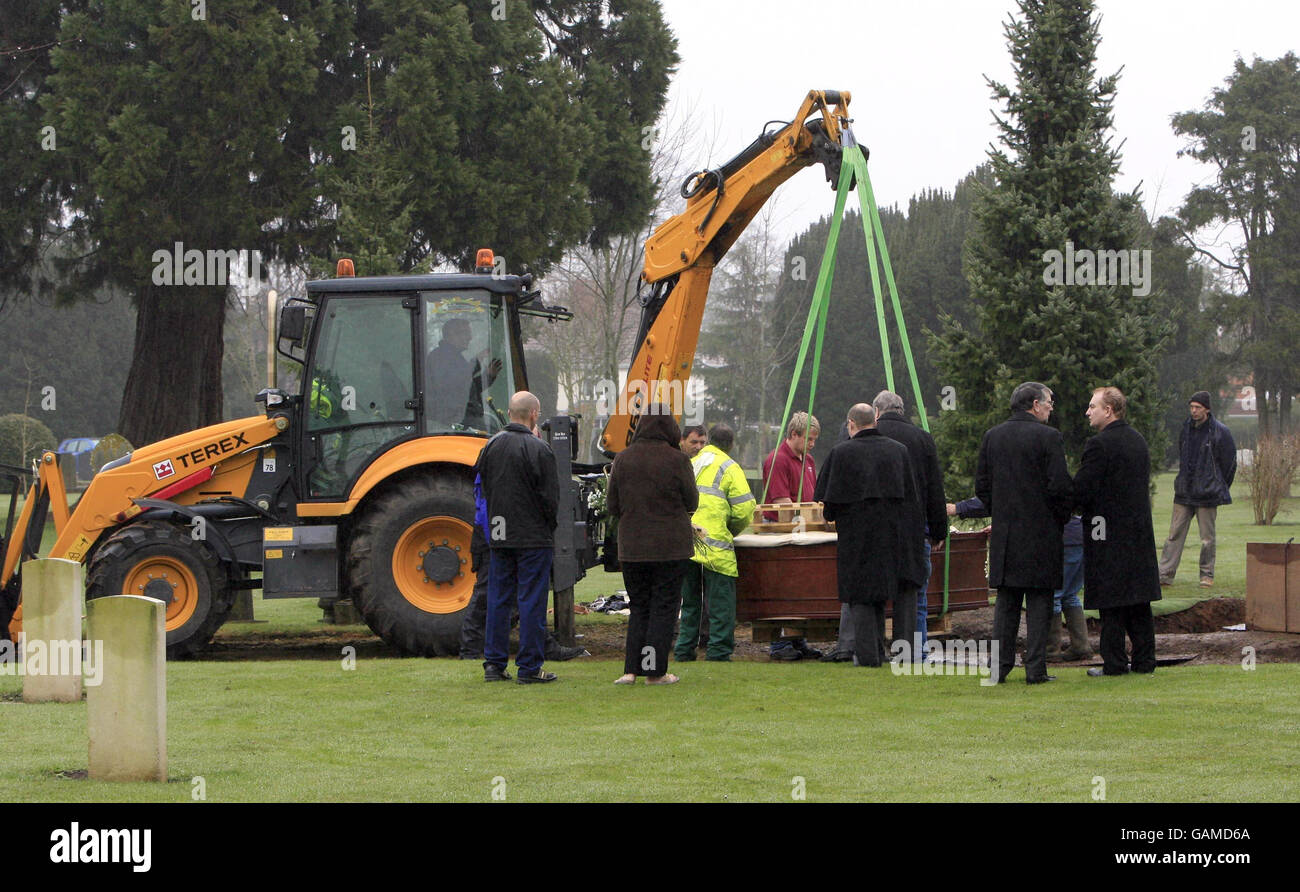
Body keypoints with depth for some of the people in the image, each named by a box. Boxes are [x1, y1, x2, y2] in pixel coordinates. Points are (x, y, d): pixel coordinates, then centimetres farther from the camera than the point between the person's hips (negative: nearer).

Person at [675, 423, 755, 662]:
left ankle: (684, 649, 15)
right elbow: (744, 509, -6)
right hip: (714, 547, -5)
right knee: (721, 601, 1)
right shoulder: (729, 468, -2)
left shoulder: (689, 465, 16)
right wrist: (734, 529, 12)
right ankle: (719, 651, -2)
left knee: (689, 600, 15)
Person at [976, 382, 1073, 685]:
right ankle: (1035, 668, -1)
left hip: (1004, 534, 5)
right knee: (1039, 603, 0)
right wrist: (1061, 520, 3)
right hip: (1041, 532, -4)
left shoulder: (992, 437, 7)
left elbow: (982, 486, 9)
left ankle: (1000, 666, 6)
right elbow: (1060, 486, -12)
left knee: (1006, 602, 9)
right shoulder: (1048, 437, -9)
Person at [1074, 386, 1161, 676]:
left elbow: (1081, 492, -16)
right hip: (1140, 530, 8)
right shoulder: (1139, 441, 11)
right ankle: (1144, 660, 13)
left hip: (1109, 534, -8)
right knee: (1139, 600, 11)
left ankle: (1114, 662, -2)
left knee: (1111, 603, -3)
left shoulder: (1099, 445, -15)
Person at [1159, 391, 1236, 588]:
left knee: (1207, 538, 1)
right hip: (1184, 492, 5)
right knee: (1175, 533, 0)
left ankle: (1207, 575, 12)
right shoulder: (1186, 429, 9)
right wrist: (1185, 479, 15)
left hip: (1208, 494, -5)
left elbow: (1229, 462, -2)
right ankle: (1165, 575, -2)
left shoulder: (1220, 431, -7)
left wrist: (1219, 487, 2)